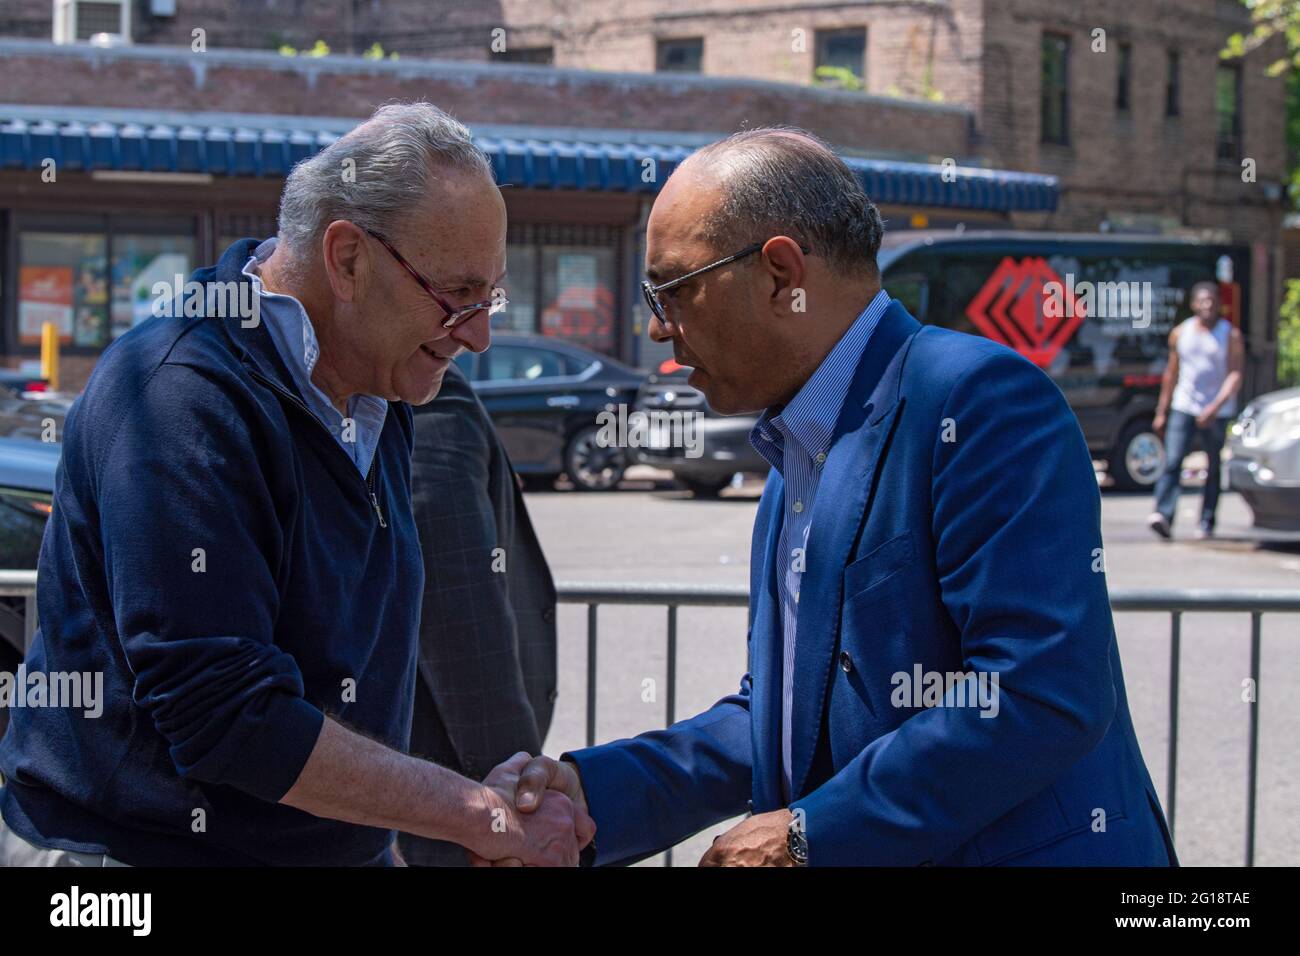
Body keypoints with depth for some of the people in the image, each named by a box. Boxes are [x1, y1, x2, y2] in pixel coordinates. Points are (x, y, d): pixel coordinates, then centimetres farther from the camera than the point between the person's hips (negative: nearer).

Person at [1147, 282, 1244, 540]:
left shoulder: (1231, 335, -1)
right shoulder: (1180, 333, 8)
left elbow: (1236, 374, -10)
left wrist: (1216, 406, -23)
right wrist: (1161, 412, 13)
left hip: (1218, 412, -2)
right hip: (1183, 408, 2)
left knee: (1213, 469, 5)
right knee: (1172, 463, -13)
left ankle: (1207, 523, 13)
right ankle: (1163, 516, -24)